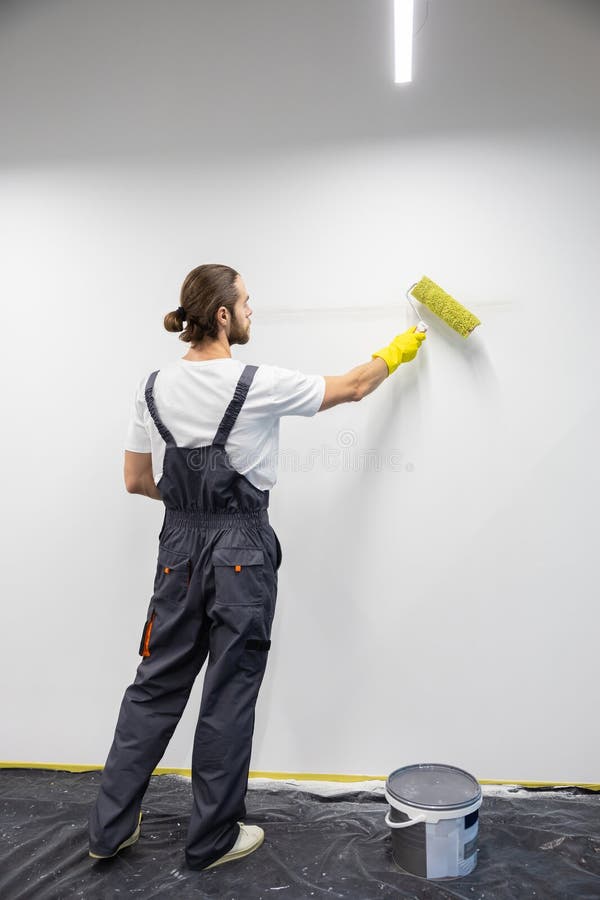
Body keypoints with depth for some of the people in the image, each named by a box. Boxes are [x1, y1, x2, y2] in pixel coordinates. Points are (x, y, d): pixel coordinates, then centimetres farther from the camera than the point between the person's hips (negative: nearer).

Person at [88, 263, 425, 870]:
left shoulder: (151, 387, 1)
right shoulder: (258, 385, -14)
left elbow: (136, 481, 6)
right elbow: (354, 387, -1)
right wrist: (395, 352, 17)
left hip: (179, 548, 5)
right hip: (242, 553, -5)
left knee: (156, 685, 18)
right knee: (229, 696, 10)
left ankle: (110, 828, 32)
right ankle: (211, 841, 28)